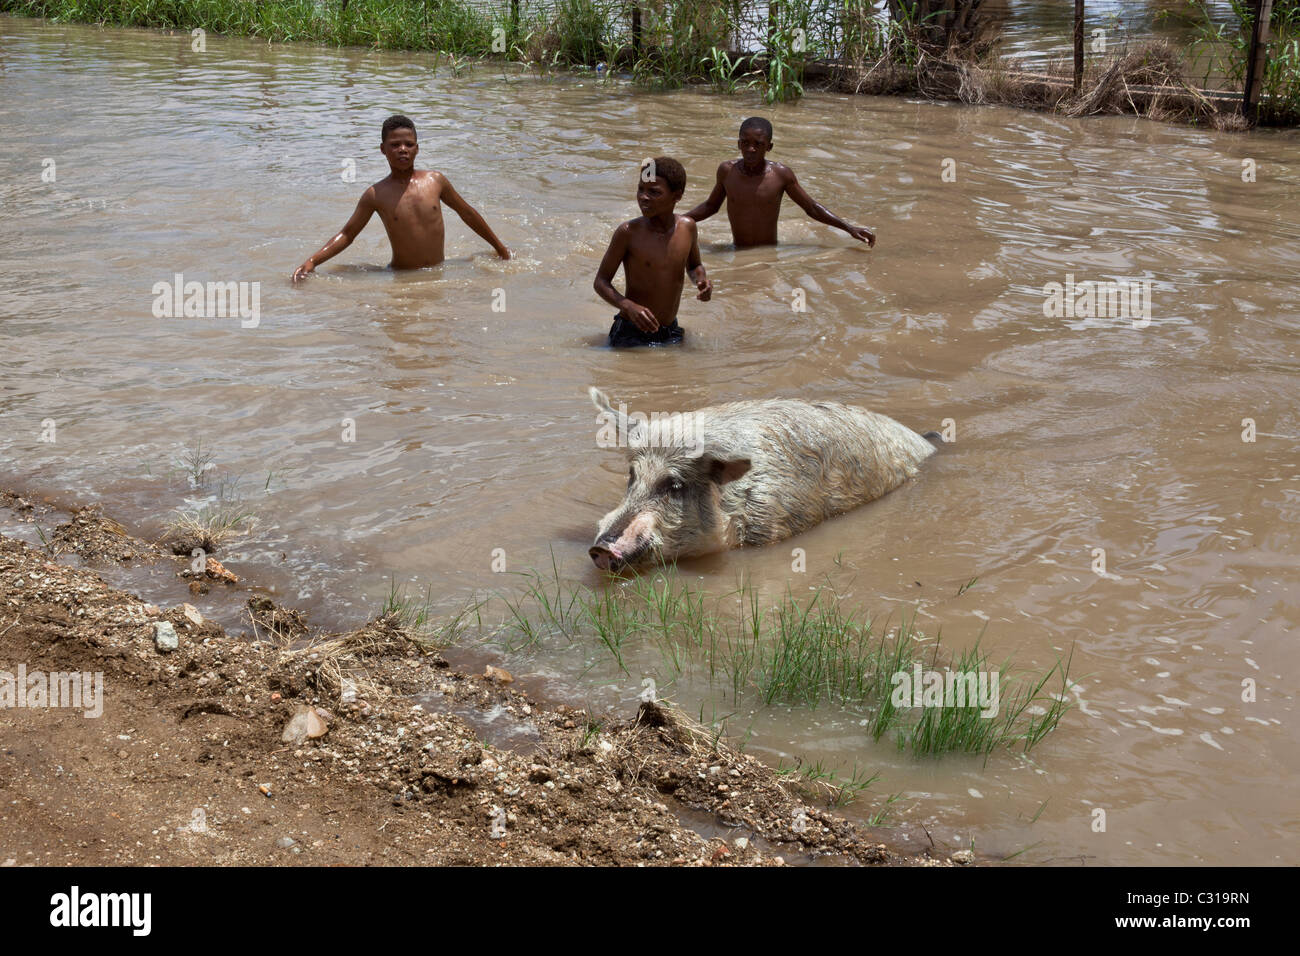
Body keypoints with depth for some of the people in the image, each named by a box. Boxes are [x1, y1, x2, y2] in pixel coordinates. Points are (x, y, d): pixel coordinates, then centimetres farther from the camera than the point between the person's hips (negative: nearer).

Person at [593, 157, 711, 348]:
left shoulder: (687, 227, 0)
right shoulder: (629, 232, -14)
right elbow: (601, 281, -8)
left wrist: (701, 280, -4)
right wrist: (629, 306, -25)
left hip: (671, 332, 5)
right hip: (631, 335, -5)